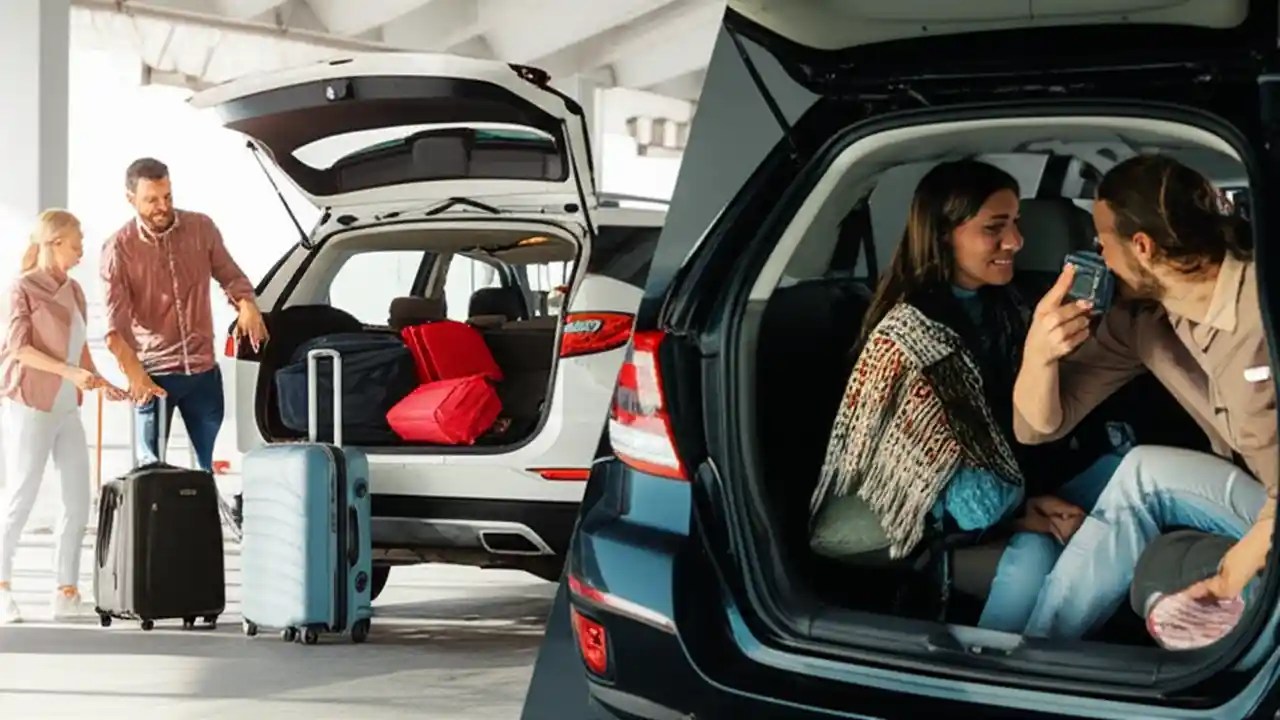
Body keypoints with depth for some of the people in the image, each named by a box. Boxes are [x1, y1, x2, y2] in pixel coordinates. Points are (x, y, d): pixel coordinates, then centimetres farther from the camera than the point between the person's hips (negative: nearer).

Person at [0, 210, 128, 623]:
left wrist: (101, 383, 10)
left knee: (78, 500, 3)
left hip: (68, 408, 7)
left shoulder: (73, 290, 11)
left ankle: (67, 590, 9)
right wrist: (71, 373, -21)